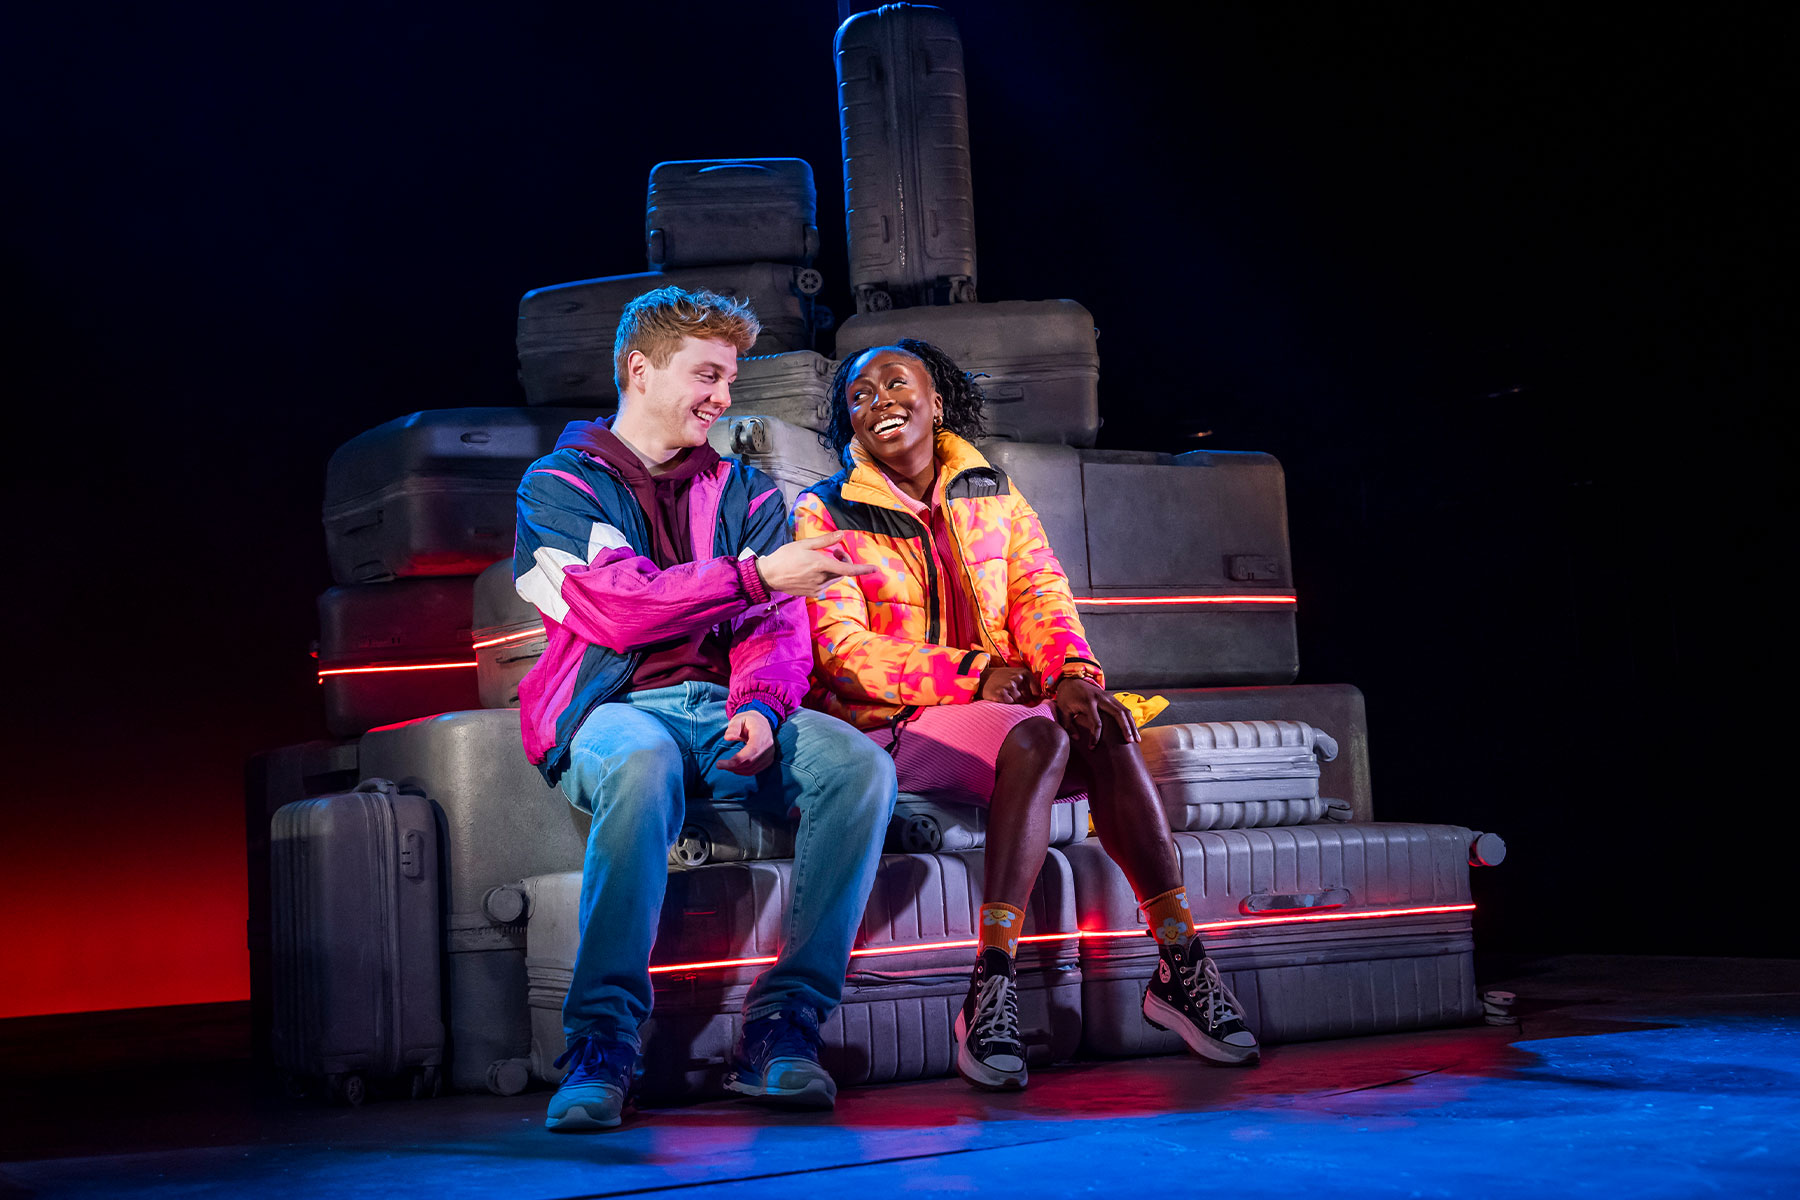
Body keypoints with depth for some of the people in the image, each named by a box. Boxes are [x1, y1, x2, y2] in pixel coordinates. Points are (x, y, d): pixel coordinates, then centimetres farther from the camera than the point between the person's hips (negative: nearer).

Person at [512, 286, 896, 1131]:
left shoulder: (744, 492, 21)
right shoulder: (560, 485, 8)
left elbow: (780, 626, 8)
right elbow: (614, 608, -11)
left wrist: (760, 703, -15)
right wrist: (753, 575, -20)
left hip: (729, 712, 4)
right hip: (616, 709, -4)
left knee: (860, 766, -26)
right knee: (641, 764, -40)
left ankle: (780, 1029, -26)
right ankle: (602, 1044, -34)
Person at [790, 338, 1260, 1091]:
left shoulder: (992, 495, 17)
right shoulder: (825, 514, 3)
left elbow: (1041, 595, 4)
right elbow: (842, 648, -8)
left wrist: (1072, 672, -19)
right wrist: (971, 675, -20)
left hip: (1000, 705, 4)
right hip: (889, 725, -4)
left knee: (1105, 726, -27)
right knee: (1037, 738, -34)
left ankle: (1177, 961, -31)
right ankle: (991, 990, -42)